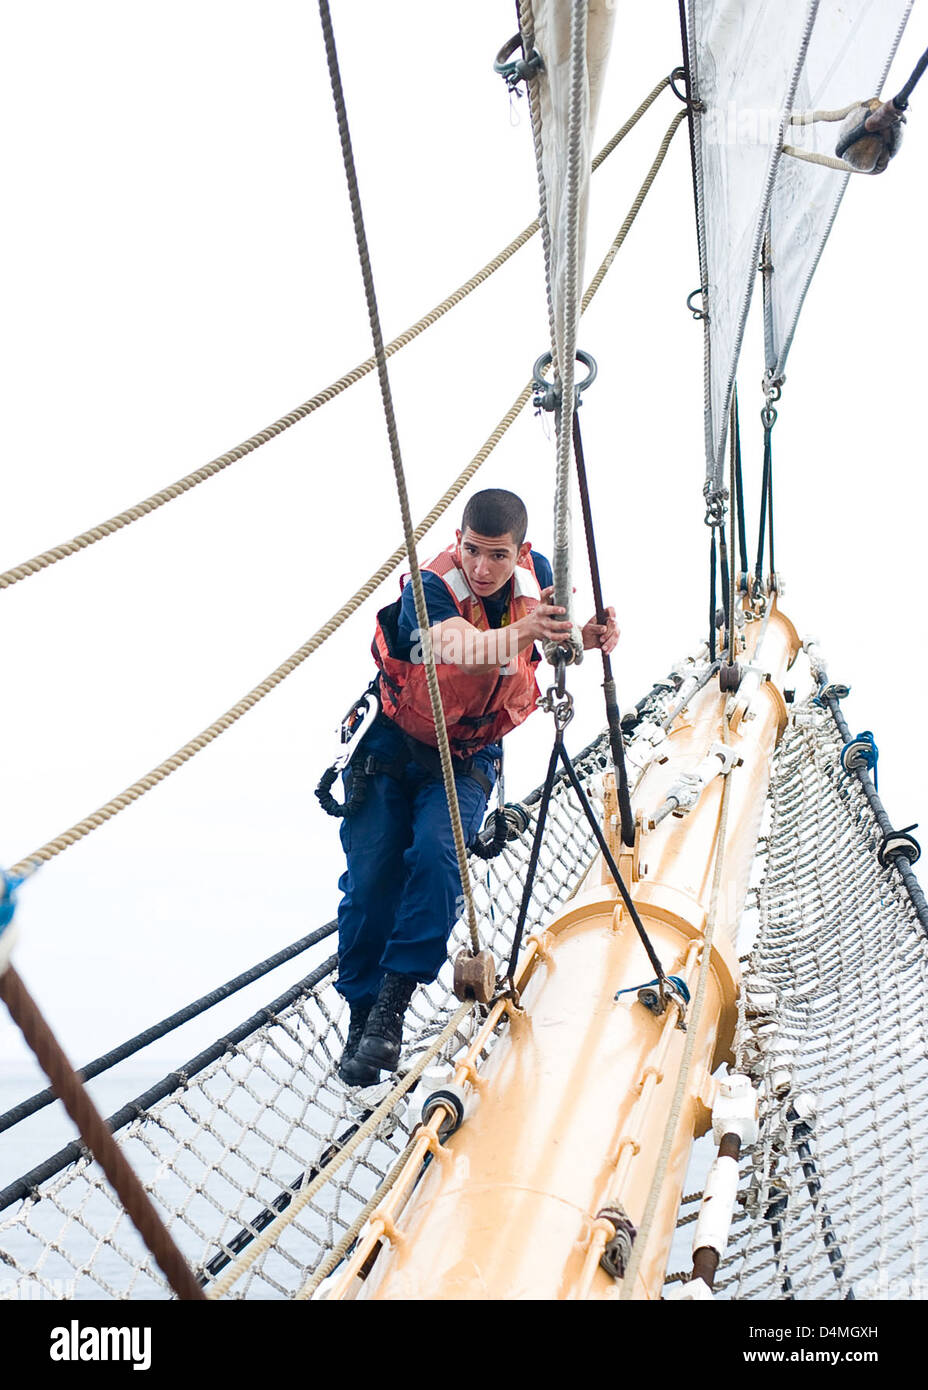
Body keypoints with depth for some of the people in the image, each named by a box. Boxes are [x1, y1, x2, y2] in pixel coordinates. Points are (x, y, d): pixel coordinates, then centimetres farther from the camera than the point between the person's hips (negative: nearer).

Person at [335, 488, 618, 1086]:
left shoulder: (536, 574, -12)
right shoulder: (429, 588, -26)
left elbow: (558, 635, 2)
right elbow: (457, 644, -46)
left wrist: (589, 634, -23)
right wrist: (518, 635, -67)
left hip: (467, 758, 2)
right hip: (392, 749, -1)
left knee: (438, 850, -25)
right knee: (371, 877, -7)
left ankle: (397, 997, -15)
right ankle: (362, 1011, 12)